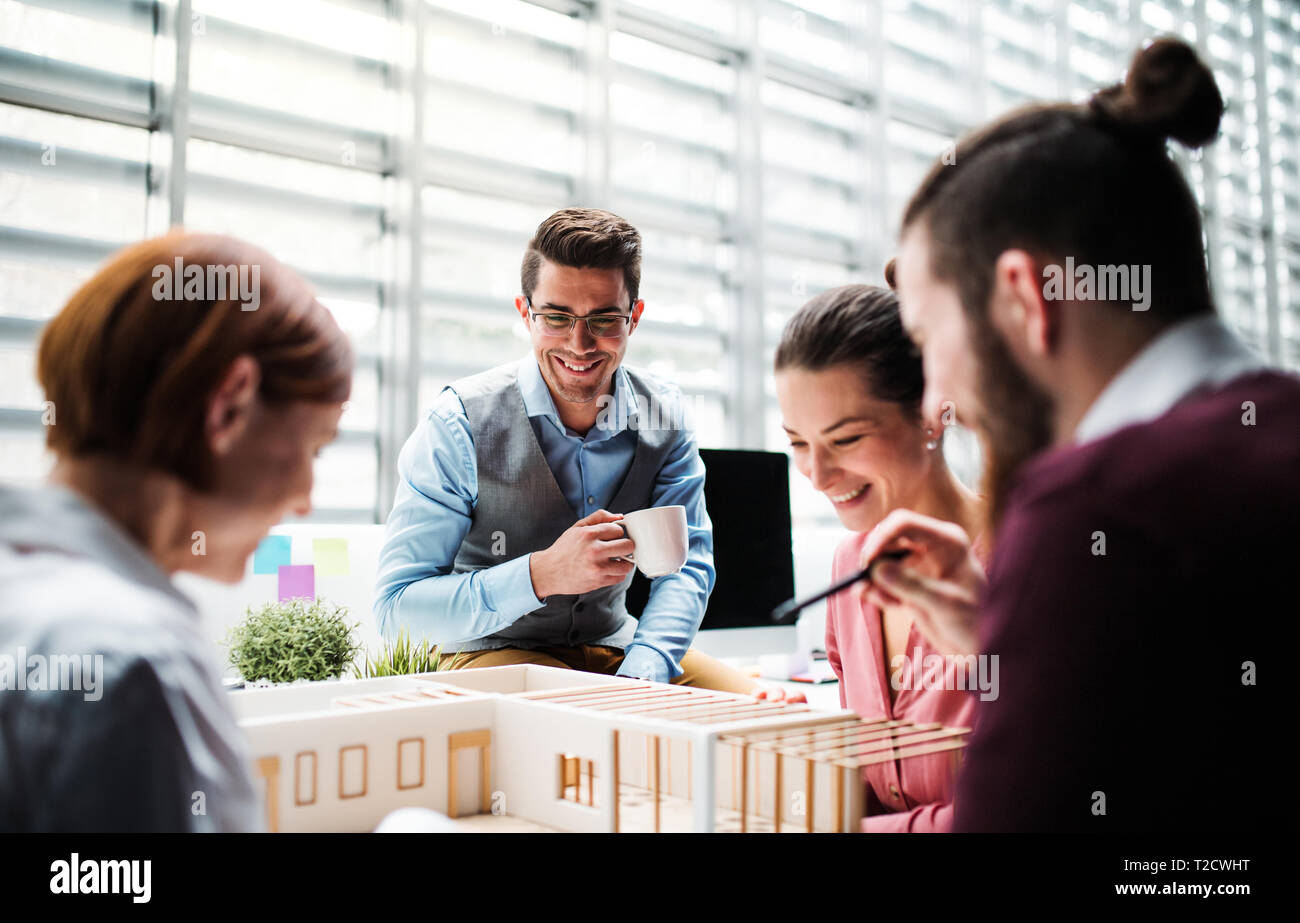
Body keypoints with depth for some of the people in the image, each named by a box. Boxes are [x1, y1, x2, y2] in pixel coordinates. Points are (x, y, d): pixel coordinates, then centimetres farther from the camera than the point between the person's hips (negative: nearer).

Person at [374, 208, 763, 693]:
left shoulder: (664, 416, -4)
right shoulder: (460, 422, -17)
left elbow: (686, 563, -5)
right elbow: (395, 606, -17)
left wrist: (638, 678, -23)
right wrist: (543, 574, -31)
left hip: (613, 648, 4)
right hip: (489, 654, -4)